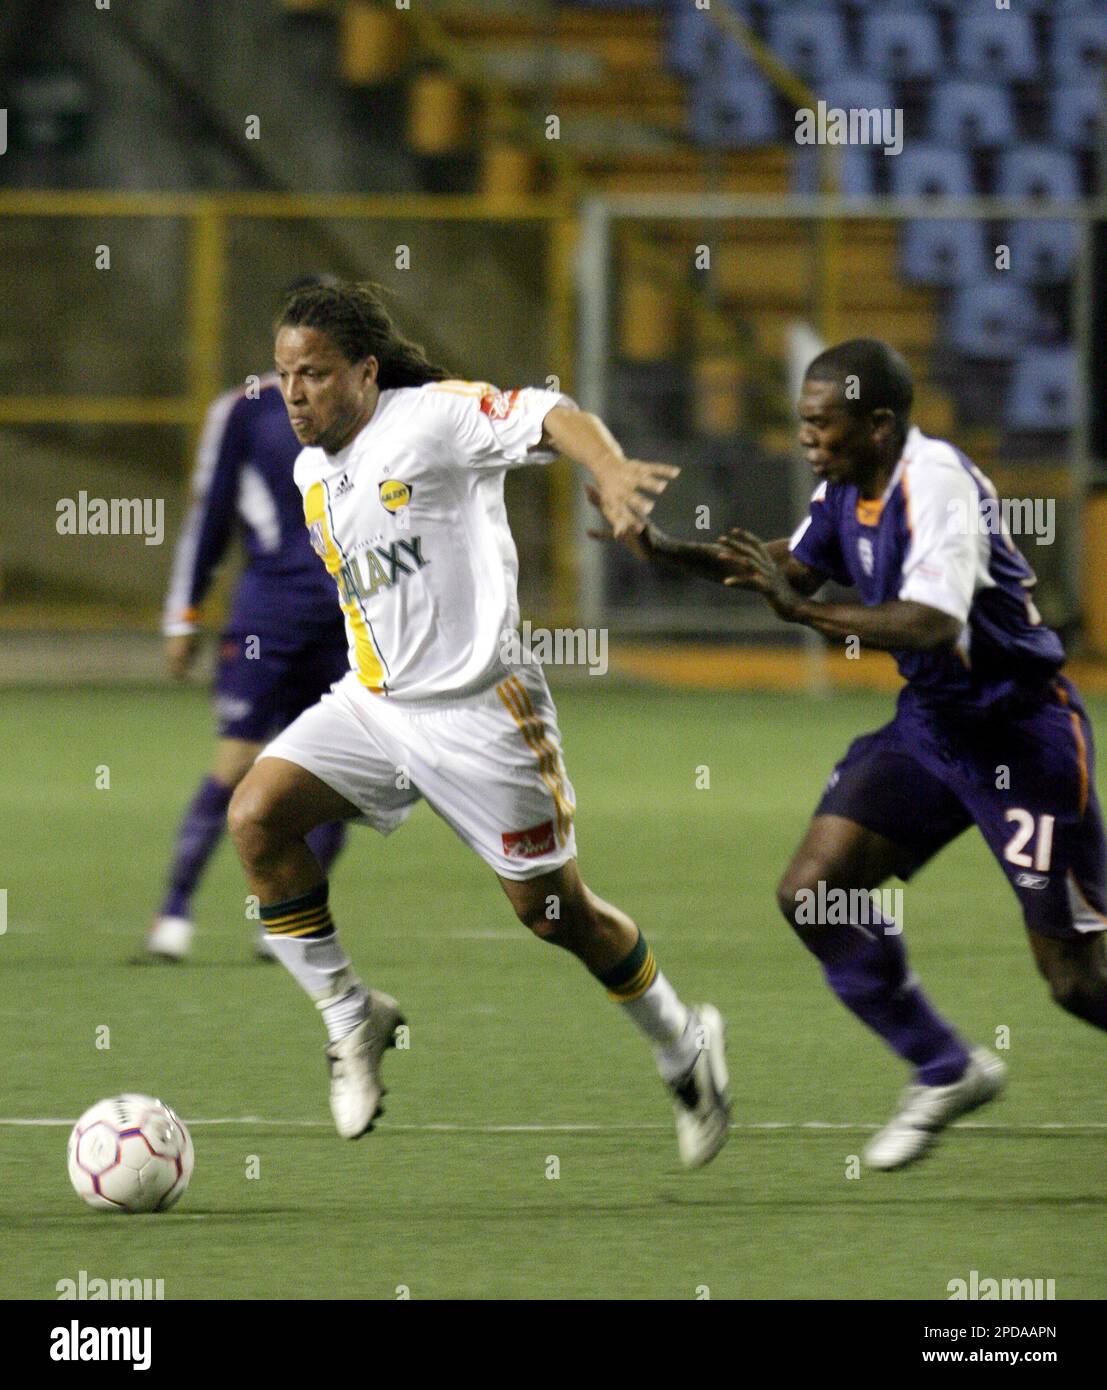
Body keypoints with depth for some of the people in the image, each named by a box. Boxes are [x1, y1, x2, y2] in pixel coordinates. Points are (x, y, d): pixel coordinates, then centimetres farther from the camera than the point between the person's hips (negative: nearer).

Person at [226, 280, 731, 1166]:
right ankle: (350, 1017, -2)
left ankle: (684, 1048, 23)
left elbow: (551, 418, -28)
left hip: (476, 707, -7)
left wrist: (611, 468, -48)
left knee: (553, 910, 0)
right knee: (257, 815, -14)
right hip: (371, 703, 7)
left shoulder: (433, 418, -15)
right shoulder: (311, 468, 9)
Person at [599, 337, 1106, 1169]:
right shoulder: (848, 485, 1)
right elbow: (798, 570, 18)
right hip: (928, 723, 8)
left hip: (1023, 732, -8)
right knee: (813, 892, -4)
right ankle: (947, 1074, 10)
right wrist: (668, 552, 6)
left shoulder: (935, 481, -25)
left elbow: (932, 624, -36)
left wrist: (804, 611, -41)